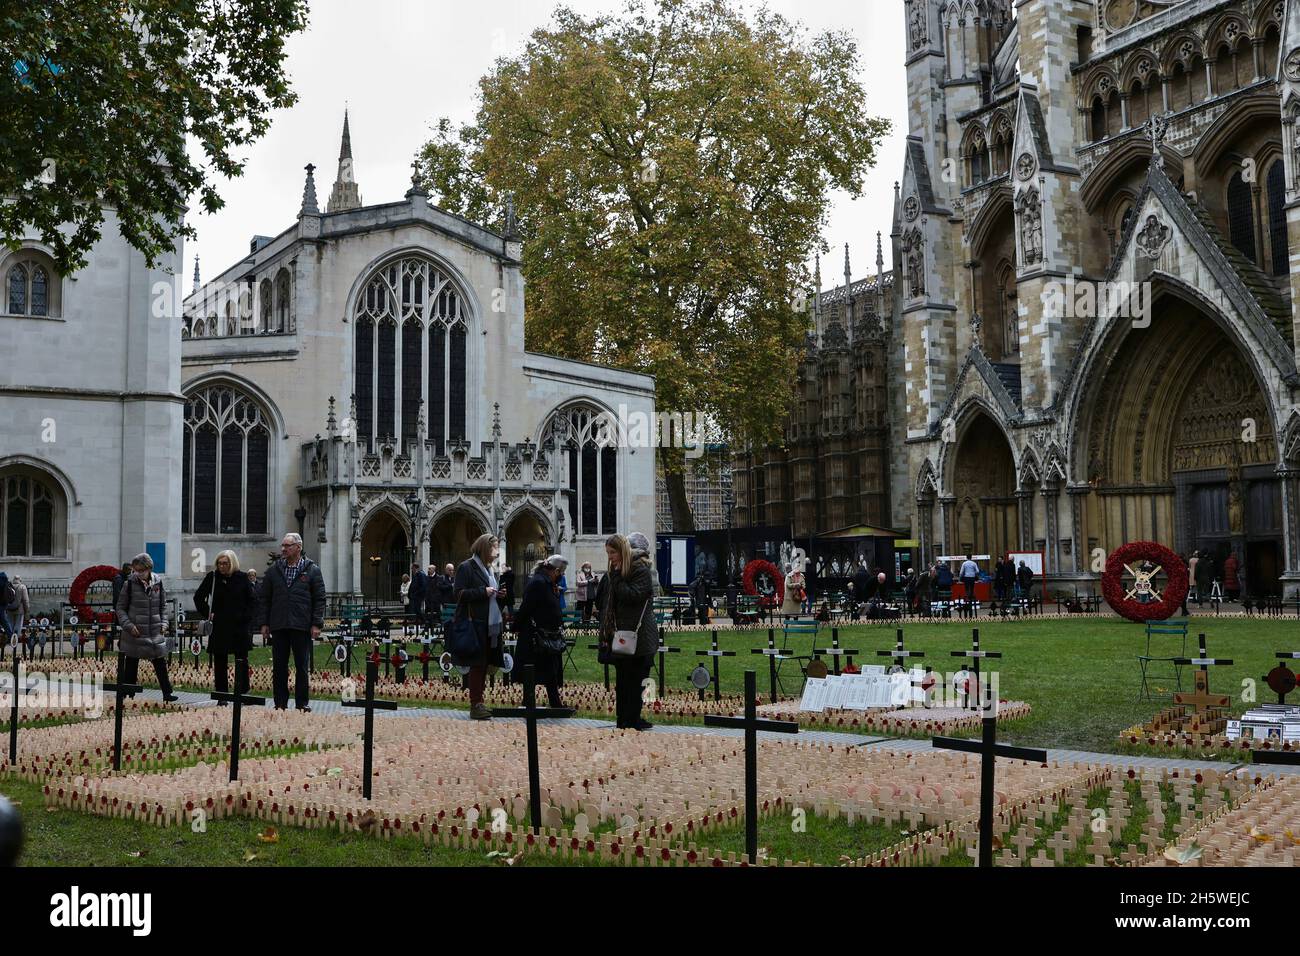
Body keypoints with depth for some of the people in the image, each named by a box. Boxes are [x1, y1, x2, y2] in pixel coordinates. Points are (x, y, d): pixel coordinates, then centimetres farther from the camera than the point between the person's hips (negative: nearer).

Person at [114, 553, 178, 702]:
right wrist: (128, 625, -11)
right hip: (135, 632, -2)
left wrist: (163, 623, 5)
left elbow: (163, 606, 15)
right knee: (131, 664, 6)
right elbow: (120, 607, 0)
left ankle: (167, 692, 12)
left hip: (155, 632, 3)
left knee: (160, 664, 6)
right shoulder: (129, 584, -5)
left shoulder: (158, 582, 3)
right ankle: (128, 694, 14)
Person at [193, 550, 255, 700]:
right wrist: (207, 614, 4)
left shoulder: (242, 578, 0)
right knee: (219, 663, 3)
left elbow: (252, 600, 6)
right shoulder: (212, 578, 2)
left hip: (240, 626, -1)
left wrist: (246, 616, -4)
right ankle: (221, 695, 8)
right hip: (219, 627, 1)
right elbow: (198, 597, 13)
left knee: (242, 662, 1)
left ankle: (242, 693, 9)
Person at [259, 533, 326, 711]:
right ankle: (280, 703, 13)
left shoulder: (312, 570, 1)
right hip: (278, 627, 3)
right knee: (279, 667, 6)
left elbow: (320, 599, 0)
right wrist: (264, 623, 5)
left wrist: (316, 624, -7)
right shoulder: (273, 571, 10)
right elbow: (265, 599, 12)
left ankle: (302, 703, 11)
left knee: (302, 667, 3)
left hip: (302, 627, -3)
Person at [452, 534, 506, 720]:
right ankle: (475, 705, -2)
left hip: (490, 625, 8)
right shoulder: (466, 567, -7)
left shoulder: (488, 569, 19)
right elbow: (459, 593, -13)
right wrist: (483, 592, -19)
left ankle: (478, 702, 15)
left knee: (484, 665, 9)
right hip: (476, 625, -8)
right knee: (477, 665, -7)